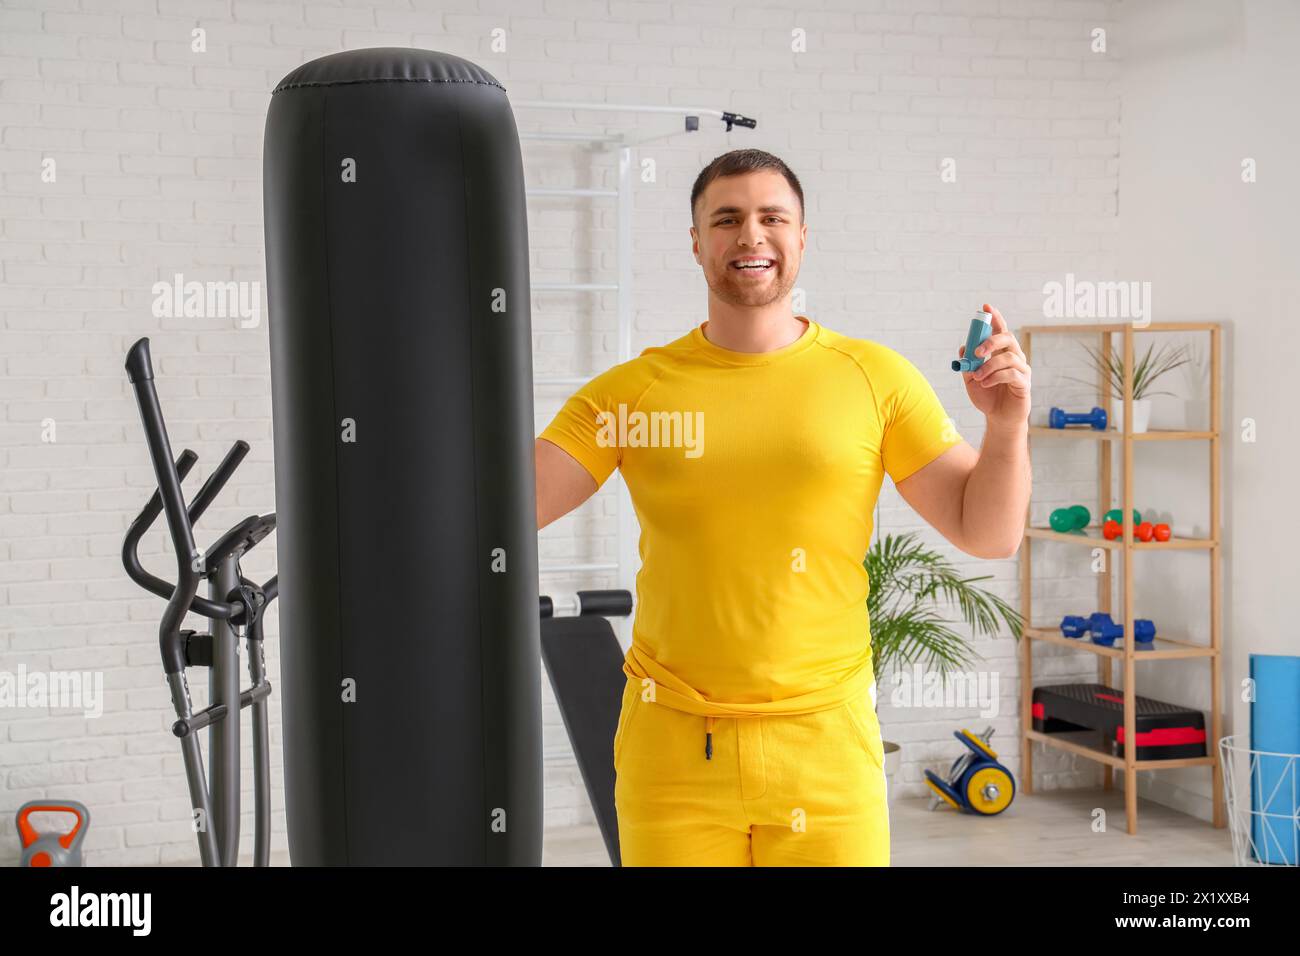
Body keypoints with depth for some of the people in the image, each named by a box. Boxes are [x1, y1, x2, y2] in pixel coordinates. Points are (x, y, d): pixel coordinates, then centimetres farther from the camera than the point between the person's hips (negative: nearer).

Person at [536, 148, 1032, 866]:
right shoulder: (631, 390, 0)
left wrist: (1007, 426, -13)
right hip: (673, 749, 0)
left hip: (827, 746, 0)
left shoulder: (875, 378, 1)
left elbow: (988, 535, 2)